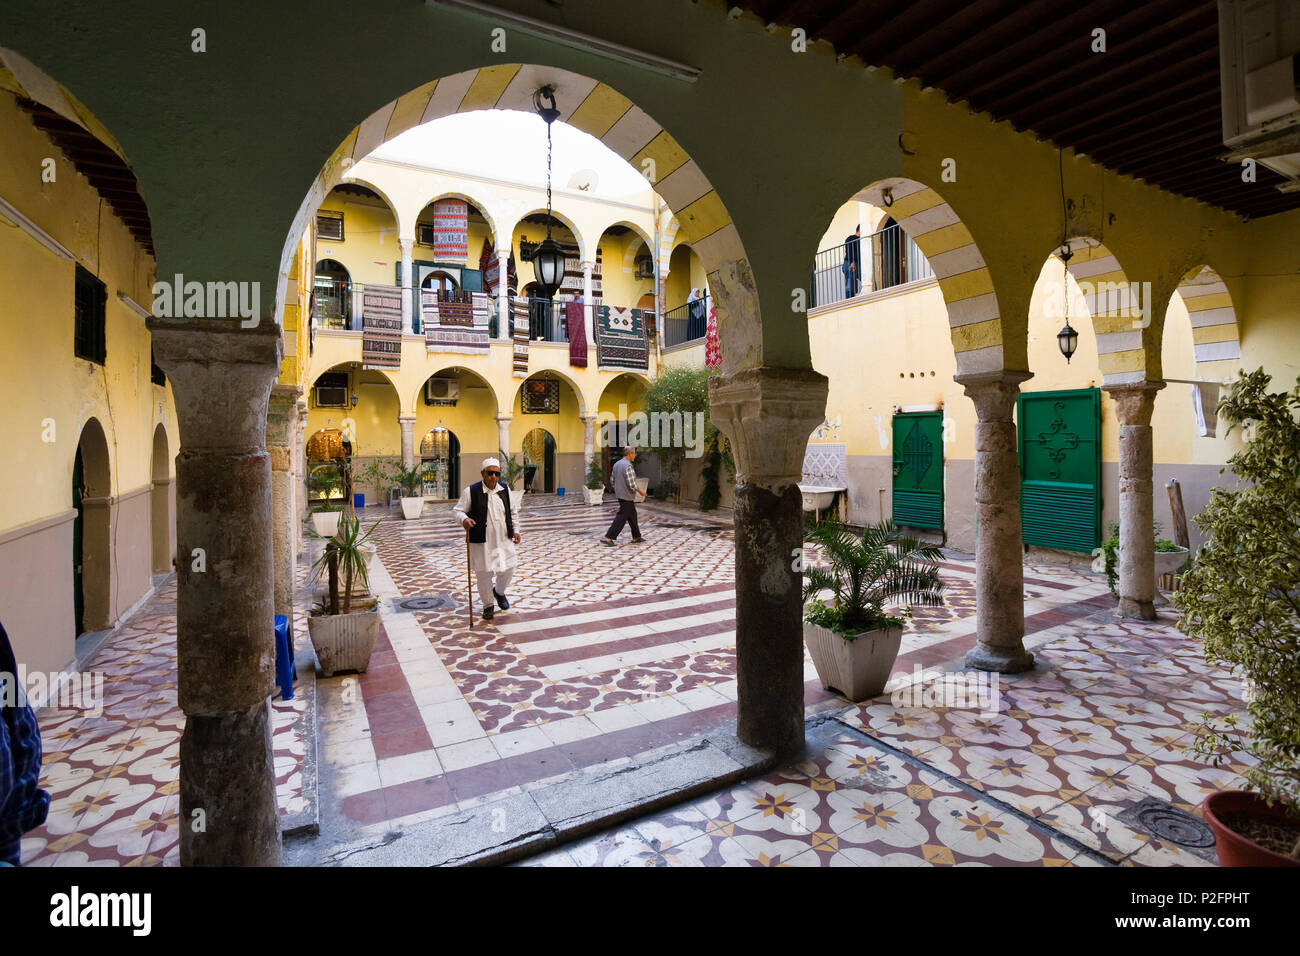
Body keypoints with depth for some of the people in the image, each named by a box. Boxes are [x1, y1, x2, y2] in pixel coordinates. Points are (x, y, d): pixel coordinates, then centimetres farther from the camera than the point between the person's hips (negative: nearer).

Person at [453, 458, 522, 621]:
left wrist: (516, 530, 11)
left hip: (504, 540, 4)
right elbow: (457, 510, -4)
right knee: (483, 574, 4)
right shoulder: (471, 491, -8)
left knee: (508, 569, 6)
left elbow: (514, 512, 16)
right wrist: (464, 519, -25)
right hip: (481, 541, -3)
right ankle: (488, 605, 25)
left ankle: (499, 592, 39)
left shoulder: (505, 490, 5)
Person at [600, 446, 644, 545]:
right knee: (621, 518, -3)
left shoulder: (616, 464, 8)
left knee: (632, 516, 17)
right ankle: (607, 538, -2)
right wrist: (640, 491, -8)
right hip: (627, 497, -9)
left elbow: (612, 479, 13)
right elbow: (632, 484, -23)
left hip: (620, 495, 9)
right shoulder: (628, 466, -20)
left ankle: (636, 538, 24)